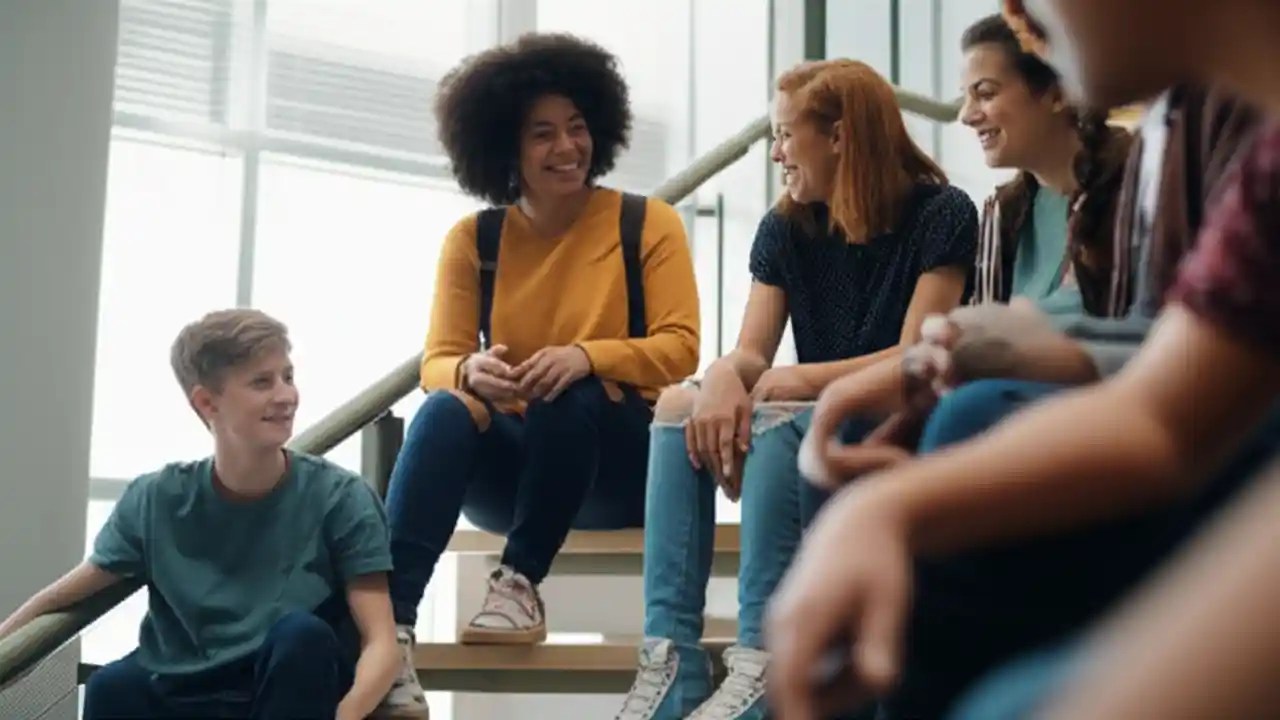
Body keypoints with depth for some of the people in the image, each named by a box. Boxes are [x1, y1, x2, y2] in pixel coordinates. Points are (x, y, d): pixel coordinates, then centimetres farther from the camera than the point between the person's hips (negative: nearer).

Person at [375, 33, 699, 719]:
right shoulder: (473, 239, 5)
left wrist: (588, 357, -28)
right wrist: (471, 372, -27)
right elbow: (437, 362, -1)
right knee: (446, 409, -31)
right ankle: (387, 624, -43)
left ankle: (520, 585, -24)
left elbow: (680, 348, -9)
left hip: (620, 460, -2)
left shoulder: (647, 223, -1)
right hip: (513, 466, 2)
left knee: (571, 393, -34)